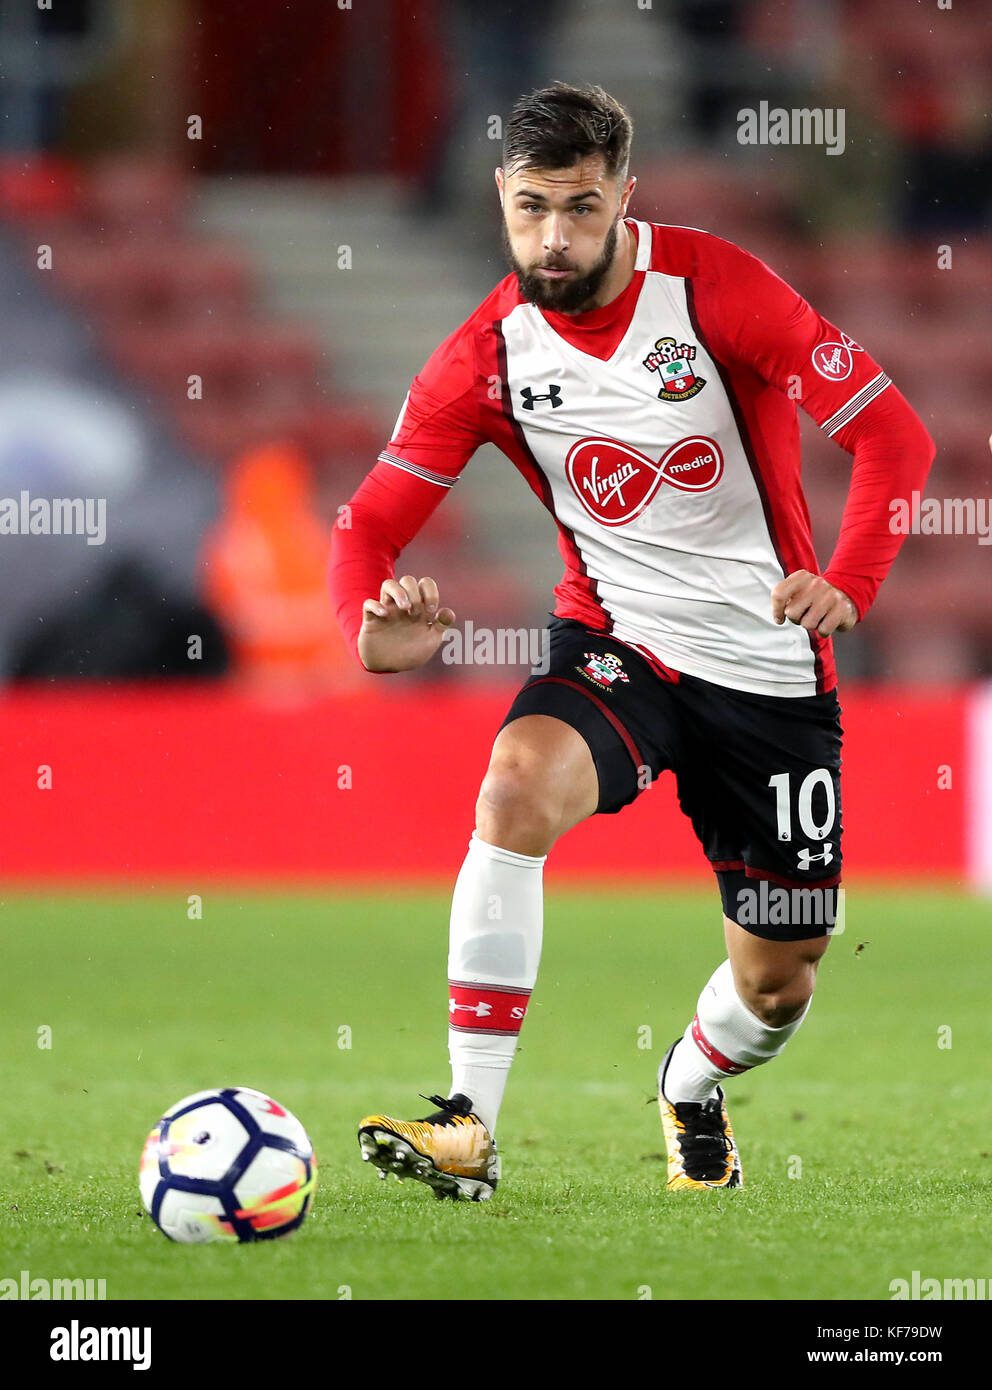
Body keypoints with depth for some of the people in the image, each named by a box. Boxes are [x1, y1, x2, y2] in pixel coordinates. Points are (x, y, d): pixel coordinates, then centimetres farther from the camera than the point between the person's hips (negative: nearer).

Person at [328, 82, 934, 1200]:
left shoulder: (712, 285, -15)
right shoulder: (489, 352, -8)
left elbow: (892, 435, -14)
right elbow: (373, 519, -5)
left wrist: (847, 584, -31)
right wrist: (374, 630, -28)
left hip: (773, 668, 0)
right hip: (616, 645, 0)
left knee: (780, 984, 7)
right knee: (518, 785, -34)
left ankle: (690, 1090, 45)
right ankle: (468, 1127, -31)